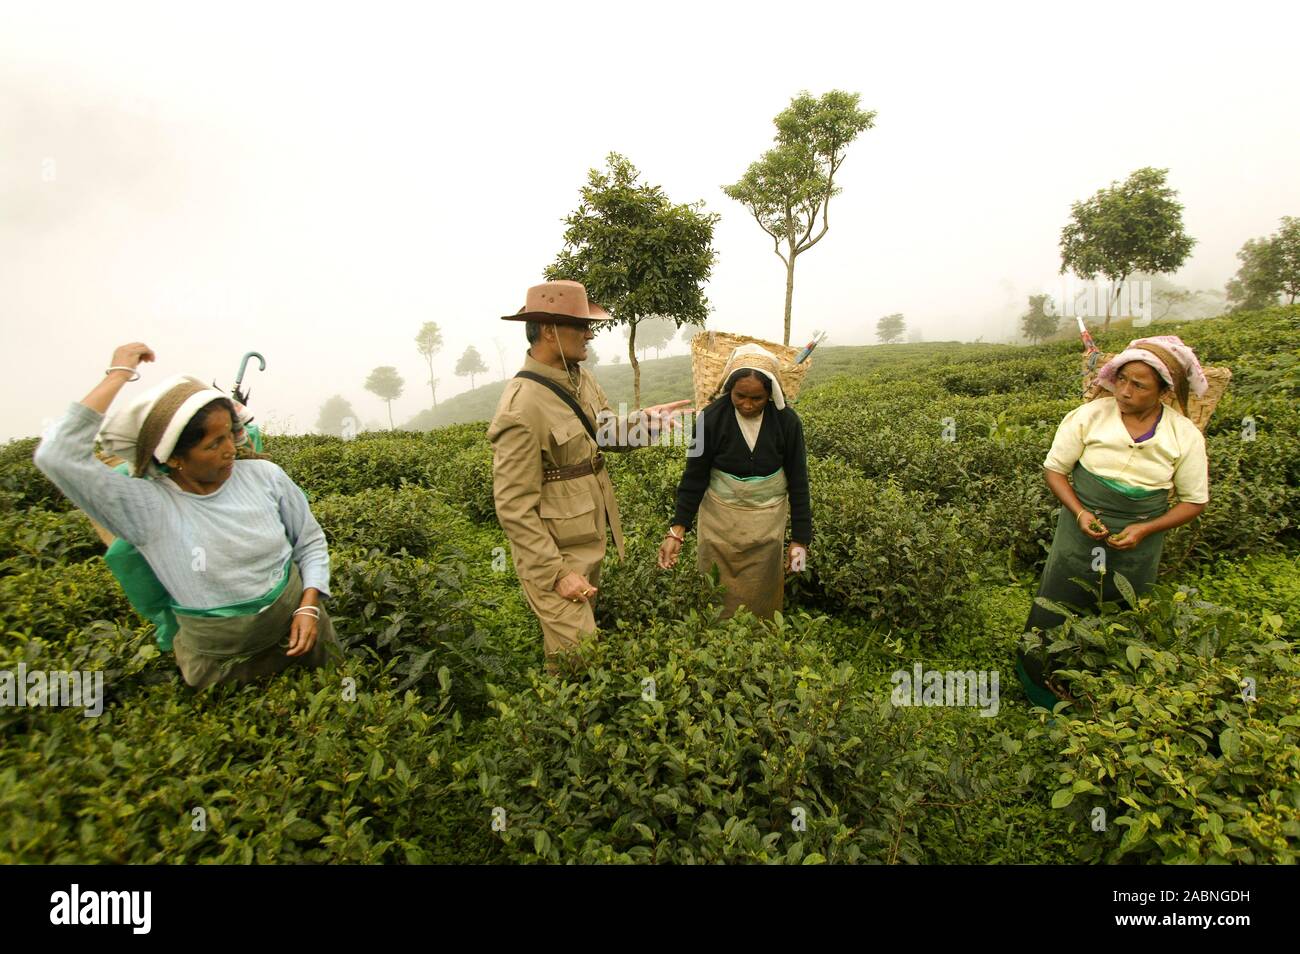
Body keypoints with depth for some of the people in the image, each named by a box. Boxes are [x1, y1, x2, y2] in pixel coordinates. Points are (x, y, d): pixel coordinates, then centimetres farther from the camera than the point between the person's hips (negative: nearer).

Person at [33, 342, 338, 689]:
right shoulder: (146, 507, -19)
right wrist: (118, 375, -27)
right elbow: (57, 456, -33)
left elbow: (310, 542, 1)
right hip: (220, 660, -2)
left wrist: (309, 607, -13)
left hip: (296, 630, 2)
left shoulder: (265, 476, -11)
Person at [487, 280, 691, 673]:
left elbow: (605, 434, 11)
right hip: (552, 553, -9)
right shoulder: (521, 408, -26)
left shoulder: (579, 376, 0)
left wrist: (647, 420, -9)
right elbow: (514, 508, -23)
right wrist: (557, 574, -22)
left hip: (590, 539, 9)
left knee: (583, 624, 25)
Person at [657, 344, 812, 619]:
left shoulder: (787, 421, -13)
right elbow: (694, 478, -8)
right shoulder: (712, 418, -15)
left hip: (767, 522, 0)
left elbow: (798, 482, -5)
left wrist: (800, 539, -5)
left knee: (760, 596, 10)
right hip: (720, 518, 0)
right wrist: (677, 531, -16)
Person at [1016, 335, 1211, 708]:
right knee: (1053, 614, 5)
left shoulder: (1186, 436, -8)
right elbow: (1054, 468, -2)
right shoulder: (1088, 416, -12)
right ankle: (1036, 685, 28)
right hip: (1080, 533, -1)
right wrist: (1079, 512, -17)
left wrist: (1146, 529, -15)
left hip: (1138, 547, 1)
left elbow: (1195, 501, 1)